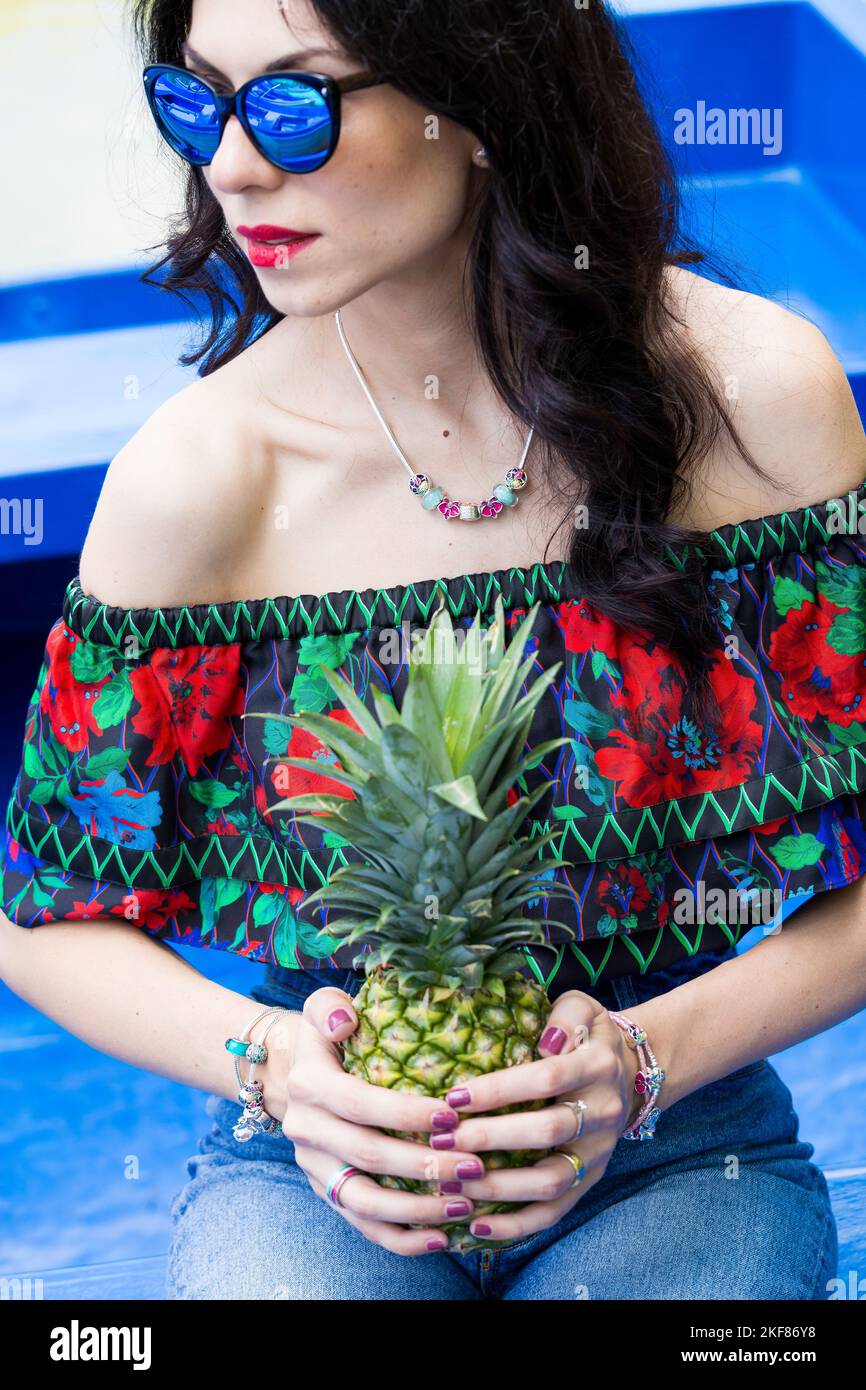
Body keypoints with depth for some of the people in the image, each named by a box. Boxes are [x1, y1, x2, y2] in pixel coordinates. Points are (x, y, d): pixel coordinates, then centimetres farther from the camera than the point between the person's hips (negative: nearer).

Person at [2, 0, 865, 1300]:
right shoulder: (196, 477, -11)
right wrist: (269, 1063, -16)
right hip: (318, 1172, 0)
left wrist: (649, 1058, -18)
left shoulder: (756, 397, -11)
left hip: (672, 1159, 1)